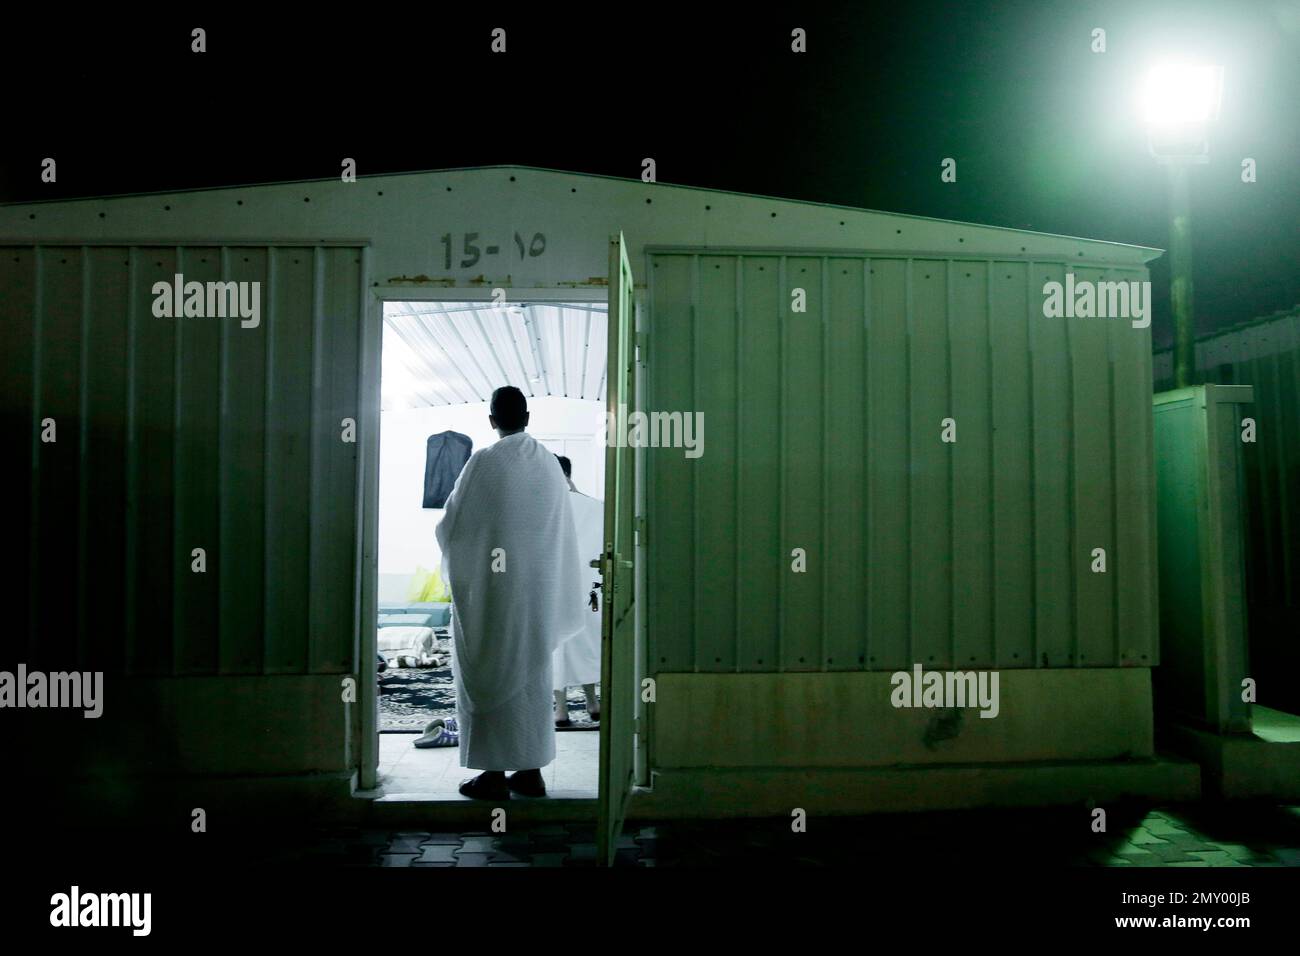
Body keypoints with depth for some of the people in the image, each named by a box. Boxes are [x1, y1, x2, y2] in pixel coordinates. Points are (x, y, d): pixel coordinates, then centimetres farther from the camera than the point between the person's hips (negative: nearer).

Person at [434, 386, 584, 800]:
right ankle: (531, 769, 18)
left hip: (492, 589, -5)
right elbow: (562, 532, 10)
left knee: (492, 675, 4)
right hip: (539, 589, 5)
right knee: (532, 674, 12)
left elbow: (450, 523, -7)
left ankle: (494, 773, 8)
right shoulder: (550, 464, 4)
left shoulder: (484, 462, -12)